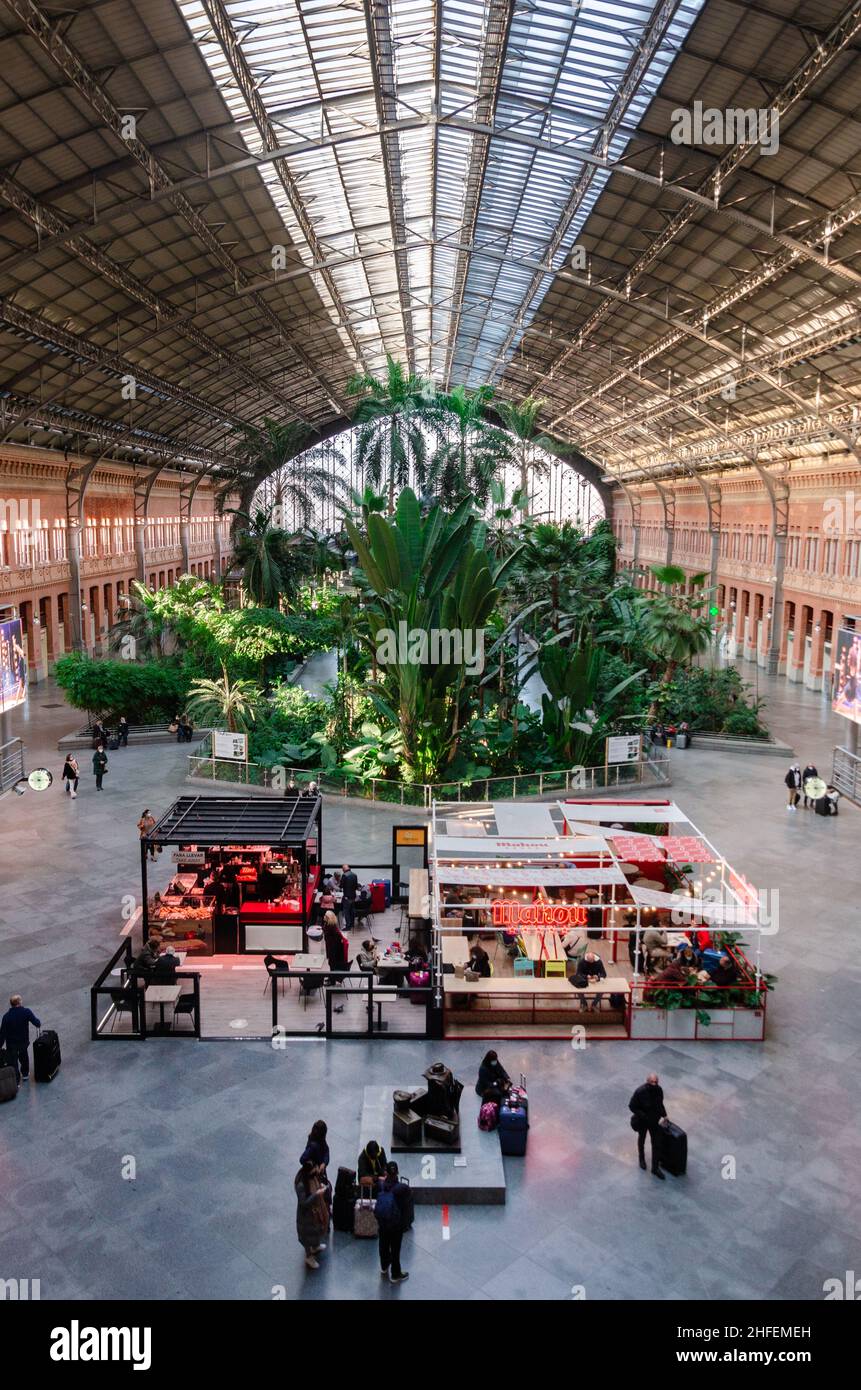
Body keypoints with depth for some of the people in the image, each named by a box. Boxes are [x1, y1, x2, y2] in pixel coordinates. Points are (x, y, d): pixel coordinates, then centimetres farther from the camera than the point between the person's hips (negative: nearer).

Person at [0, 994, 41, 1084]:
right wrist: (38, 1023, 3)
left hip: (11, 1043, -2)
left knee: (13, 1061, 13)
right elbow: (37, 1023, -21)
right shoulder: (26, 1012, -20)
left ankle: (16, 1081, 17)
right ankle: (25, 1074, 44)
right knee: (23, 1057, 27)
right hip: (24, 1041, 2)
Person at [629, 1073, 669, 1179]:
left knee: (656, 1144, 8)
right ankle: (641, 1159, 50)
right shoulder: (640, 1091, -31)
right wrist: (644, 1116, -26)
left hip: (654, 1121, 3)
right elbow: (631, 1106, -21)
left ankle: (655, 1168, 25)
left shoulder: (658, 1090, -18)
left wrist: (664, 1115, 1)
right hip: (642, 1121, -3)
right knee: (641, 1140, 23)